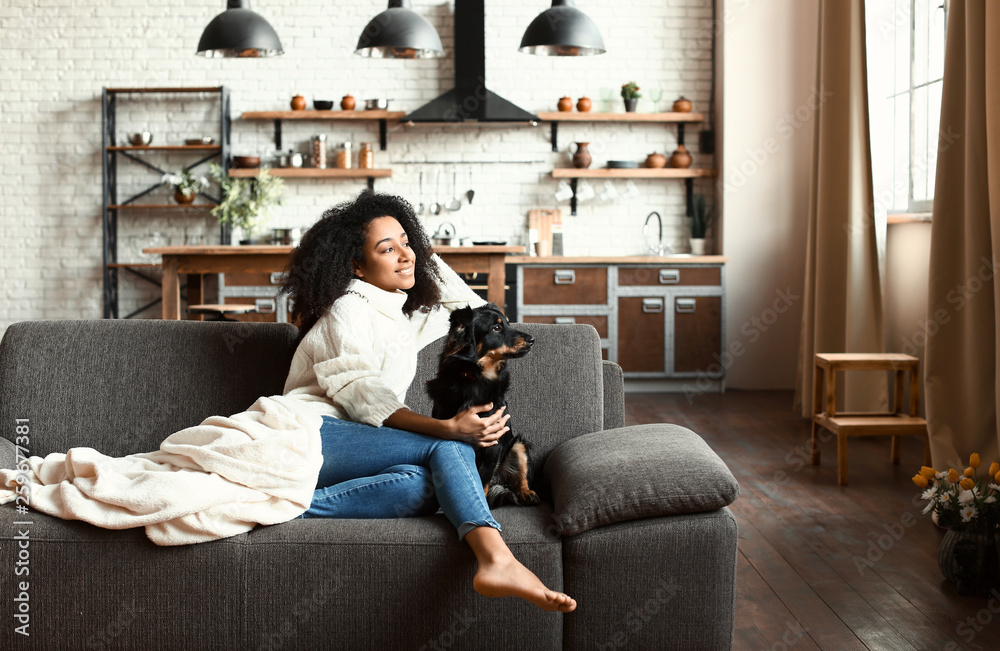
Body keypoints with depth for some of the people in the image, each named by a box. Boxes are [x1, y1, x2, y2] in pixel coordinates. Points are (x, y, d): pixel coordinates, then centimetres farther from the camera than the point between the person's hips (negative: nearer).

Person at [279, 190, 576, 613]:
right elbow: (365, 398, -11)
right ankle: (498, 560, -49)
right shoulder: (348, 309, 1)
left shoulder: (405, 318, 25)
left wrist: (426, 254, 30)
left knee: (421, 487, -29)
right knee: (448, 449, -27)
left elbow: (477, 315, 37)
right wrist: (448, 427, -25)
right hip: (315, 433, -7)